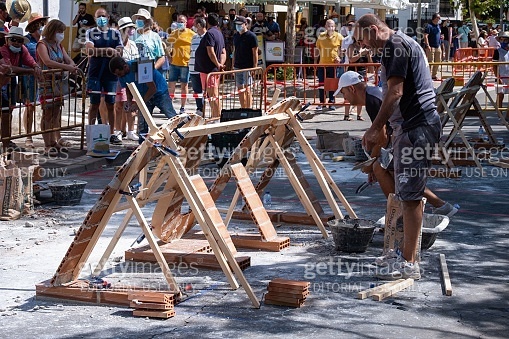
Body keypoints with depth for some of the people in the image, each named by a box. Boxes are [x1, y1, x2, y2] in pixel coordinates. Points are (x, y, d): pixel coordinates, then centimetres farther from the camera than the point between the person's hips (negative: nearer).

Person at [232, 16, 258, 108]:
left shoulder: (251, 36, -7)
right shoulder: (236, 36, 13)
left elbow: (255, 53, -9)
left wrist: (254, 67, -14)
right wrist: (233, 65, 15)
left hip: (248, 67, -7)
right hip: (238, 66, 7)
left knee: (247, 89, -9)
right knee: (240, 90, 9)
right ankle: (243, 109, 15)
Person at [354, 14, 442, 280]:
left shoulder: (395, 45, -11)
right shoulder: (403, 43, 21)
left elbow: (395, 92, -18)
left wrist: (375, 129, -15)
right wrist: (381, 128, 26)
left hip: (415, 126, -11)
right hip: (412, 124, 11)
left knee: (410, 194, -8)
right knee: (408, 193, 15)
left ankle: (409, 264, -5)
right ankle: (407, 255, 23)